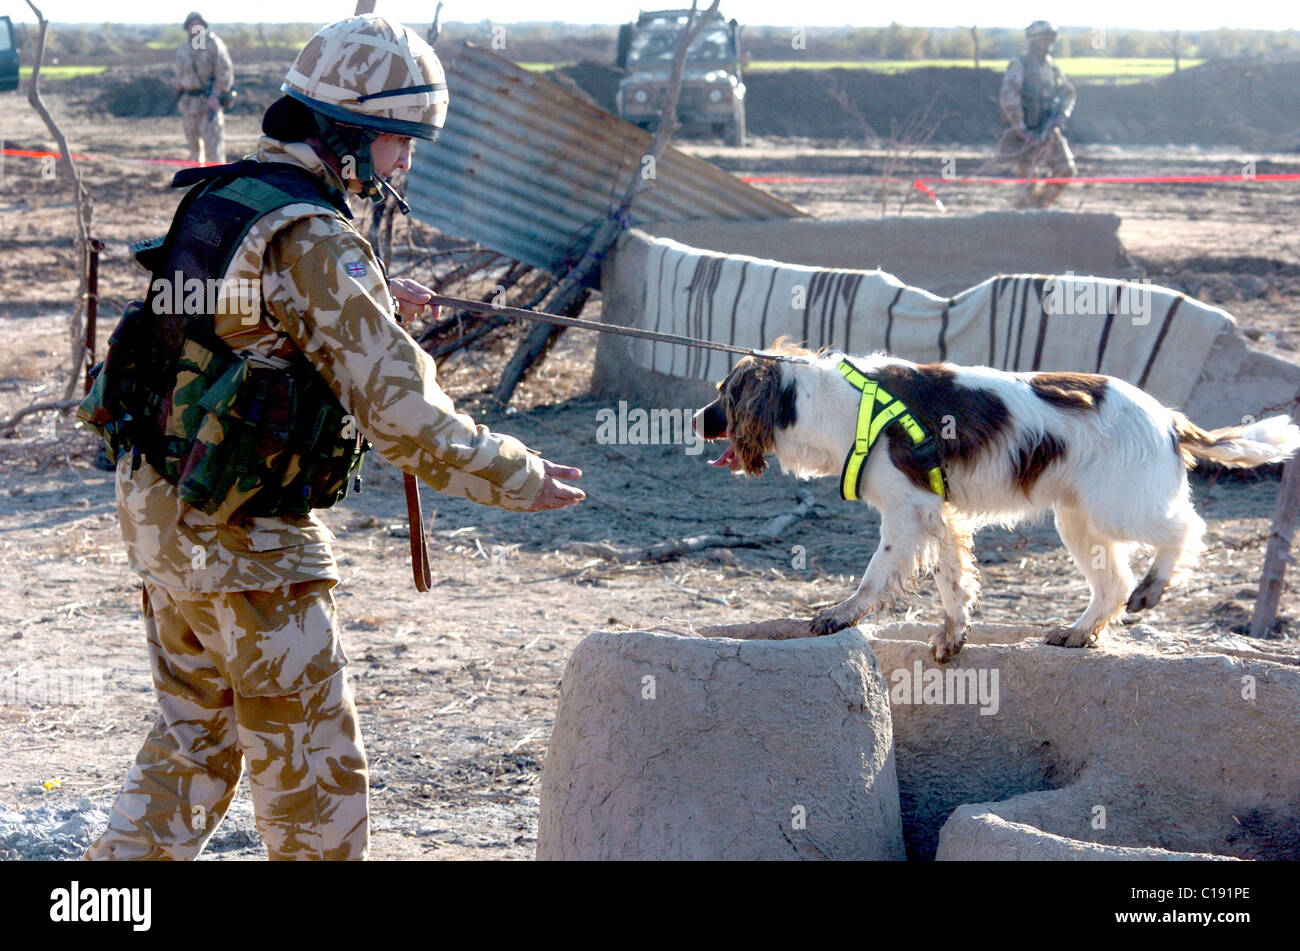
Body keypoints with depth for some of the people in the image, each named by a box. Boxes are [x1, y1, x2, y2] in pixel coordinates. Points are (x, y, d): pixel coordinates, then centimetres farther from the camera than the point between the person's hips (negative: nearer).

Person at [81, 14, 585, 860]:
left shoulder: (219, 197, 6)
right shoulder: (314, 242, -22)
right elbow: (404, 413, -23)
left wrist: (369, 303, 24)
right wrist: (521, 480, -13)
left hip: (160, 510, 9)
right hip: (242, 540, -9)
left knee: (193, 734, 22)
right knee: (312, 762, 6)